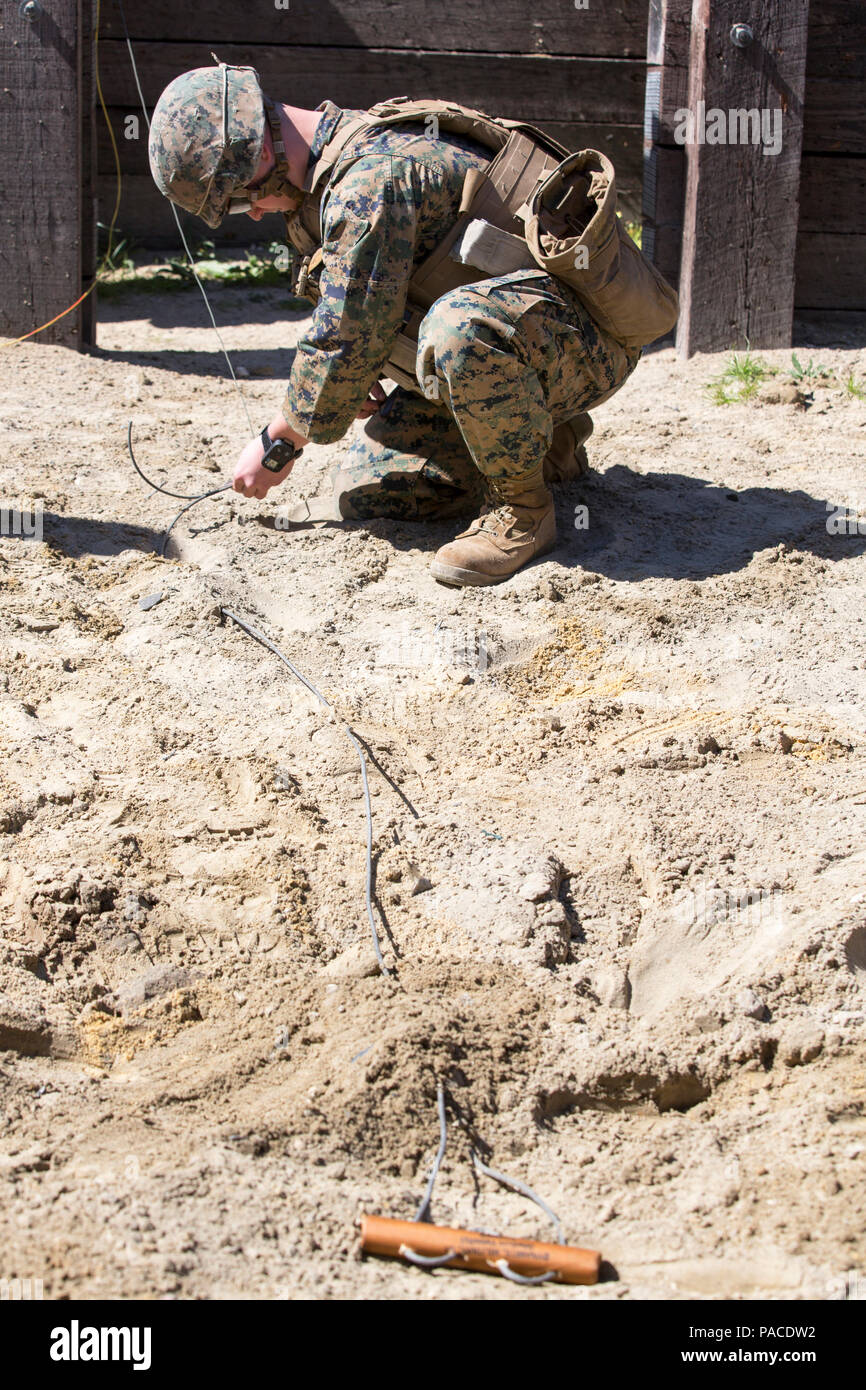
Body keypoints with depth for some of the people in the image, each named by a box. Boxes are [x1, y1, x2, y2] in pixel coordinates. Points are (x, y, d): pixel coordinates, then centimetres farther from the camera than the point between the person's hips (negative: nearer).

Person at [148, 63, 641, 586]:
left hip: (587, 345, -10)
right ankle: (542, 443, 16)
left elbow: (345, 340, -23)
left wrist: (277, 444, -10)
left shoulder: (371, 179, -25)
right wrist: (358, 375, 7)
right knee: (363, 494, 3)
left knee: (460, 326, -42)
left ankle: (525, 508, -19)